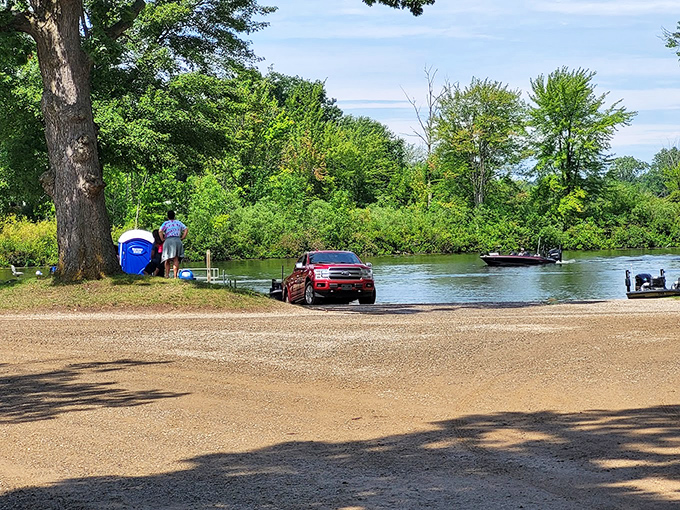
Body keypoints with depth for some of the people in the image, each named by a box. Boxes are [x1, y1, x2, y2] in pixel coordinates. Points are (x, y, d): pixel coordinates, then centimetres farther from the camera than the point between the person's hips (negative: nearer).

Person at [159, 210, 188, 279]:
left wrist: (162, 239, 0)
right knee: (176, 259, -3)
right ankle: (175, 276, -12)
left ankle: (167, 275, 7)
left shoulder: (166, 223, 7)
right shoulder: (179, 222, 15)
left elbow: (160, 231, -8)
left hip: (168, 241, -1)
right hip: (177, 240, 1)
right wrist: (182, 238, 7)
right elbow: (186, 229, 7)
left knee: (167, 260, 10)